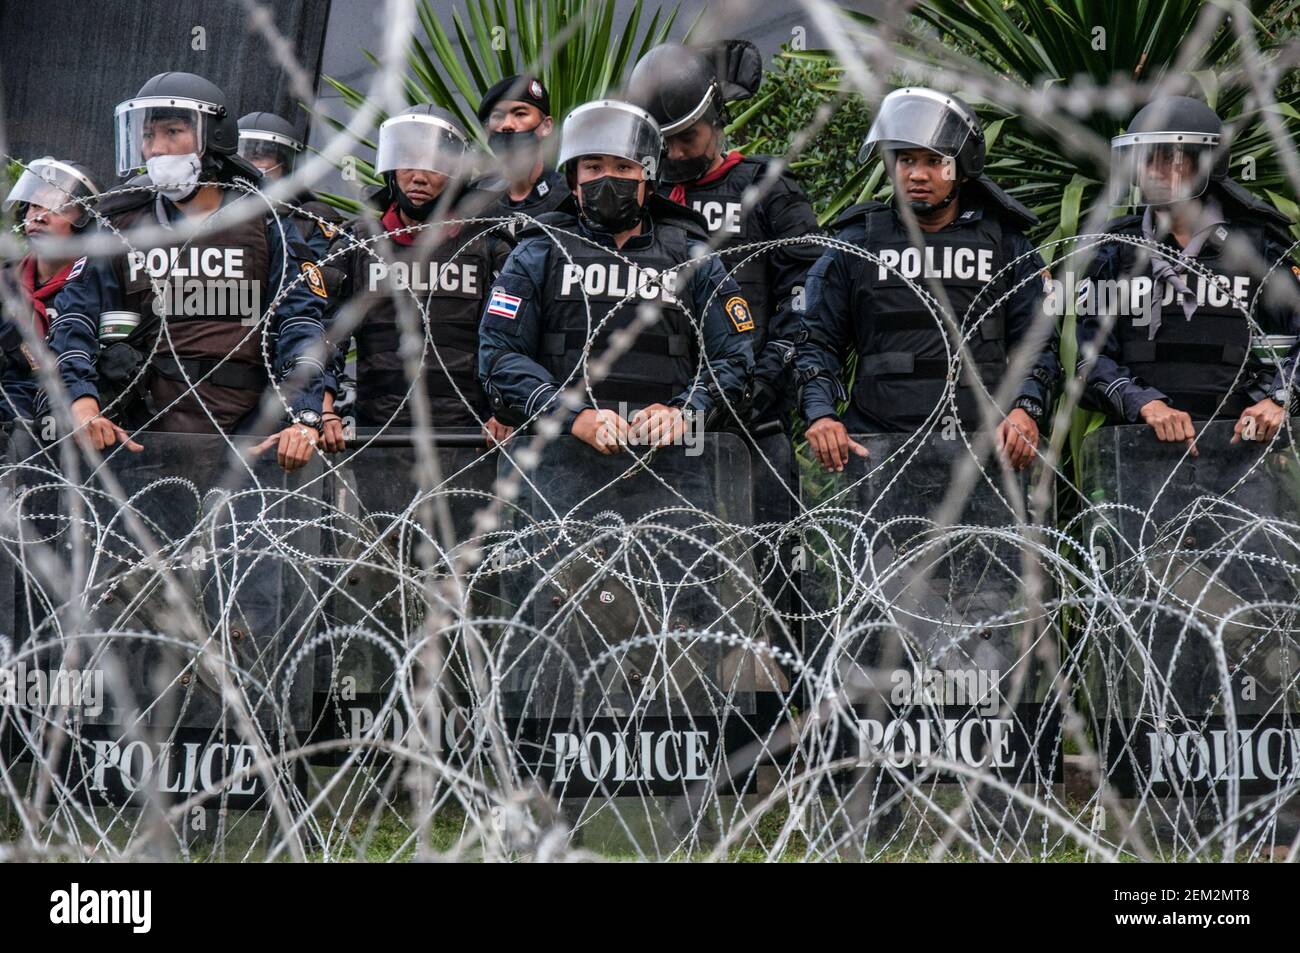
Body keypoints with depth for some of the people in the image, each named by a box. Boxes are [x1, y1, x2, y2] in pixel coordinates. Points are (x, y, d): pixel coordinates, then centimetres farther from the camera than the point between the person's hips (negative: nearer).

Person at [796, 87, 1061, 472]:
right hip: (877, 448, 0)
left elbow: (1036, 342, 16)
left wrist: (1026, 409, -3)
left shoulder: (1007, 247, 17)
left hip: (984, 447, 0)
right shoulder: (856, 245, 16)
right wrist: (821, 415, -1)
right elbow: (818, 342, 16)